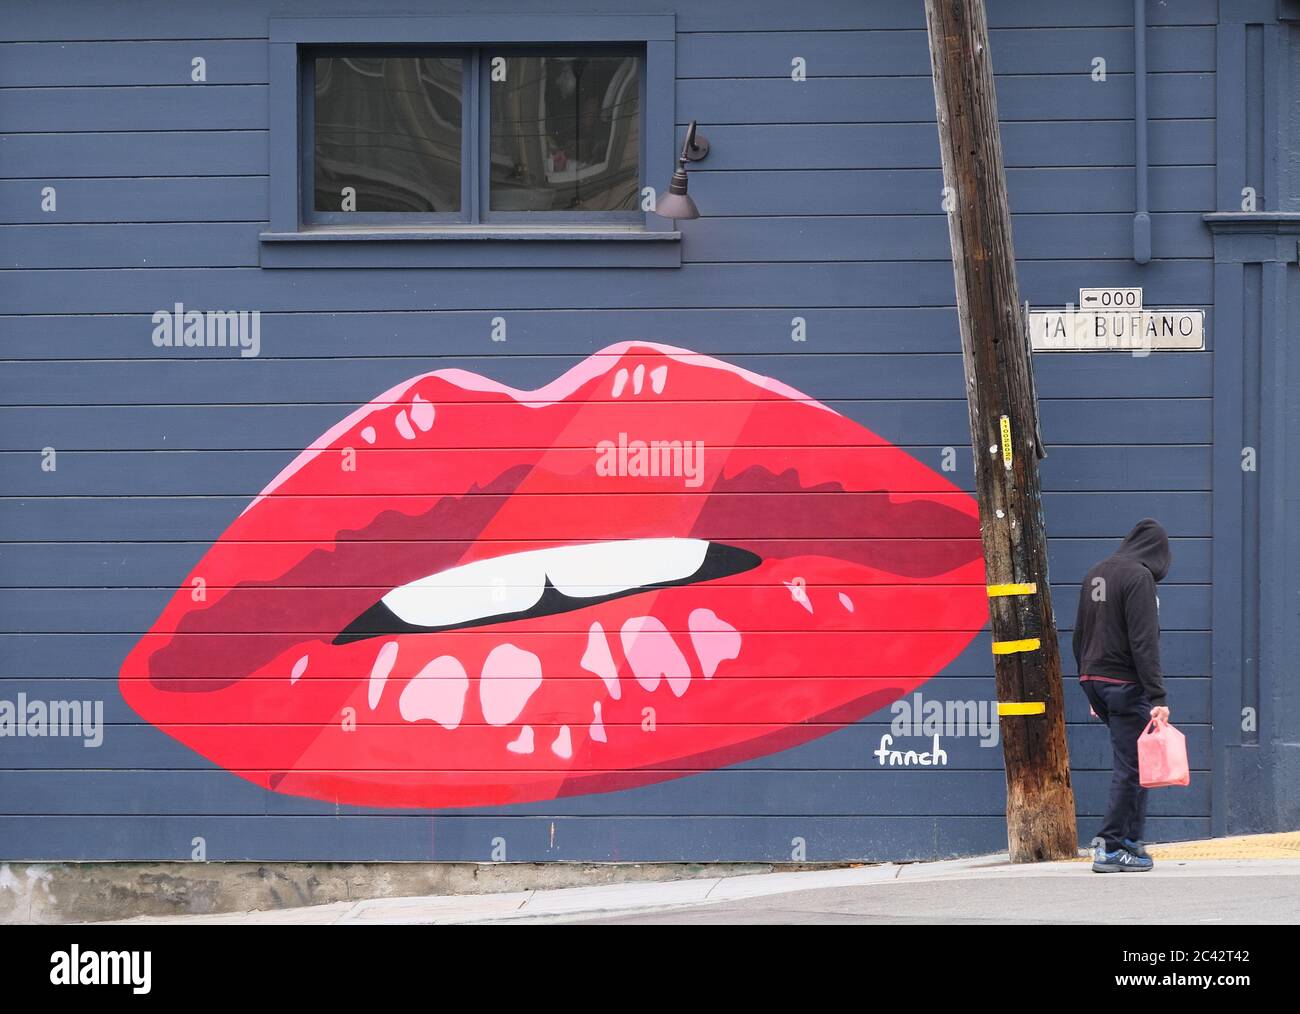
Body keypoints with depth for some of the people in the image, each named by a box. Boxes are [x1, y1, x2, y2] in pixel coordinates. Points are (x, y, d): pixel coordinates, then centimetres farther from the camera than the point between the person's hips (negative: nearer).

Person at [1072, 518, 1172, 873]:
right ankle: (1111, 848, -2)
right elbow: (1144, 642, -19)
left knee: (1131, 762, 15)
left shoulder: (1094, 574, 14)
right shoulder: (1139, 577, -12)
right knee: (1130, 766, -3)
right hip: (1126, 684, -8)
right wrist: (1158, 697, -21)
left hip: (1093, 680, 8)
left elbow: (1079, 635, 20)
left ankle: (1130, 840, 12)